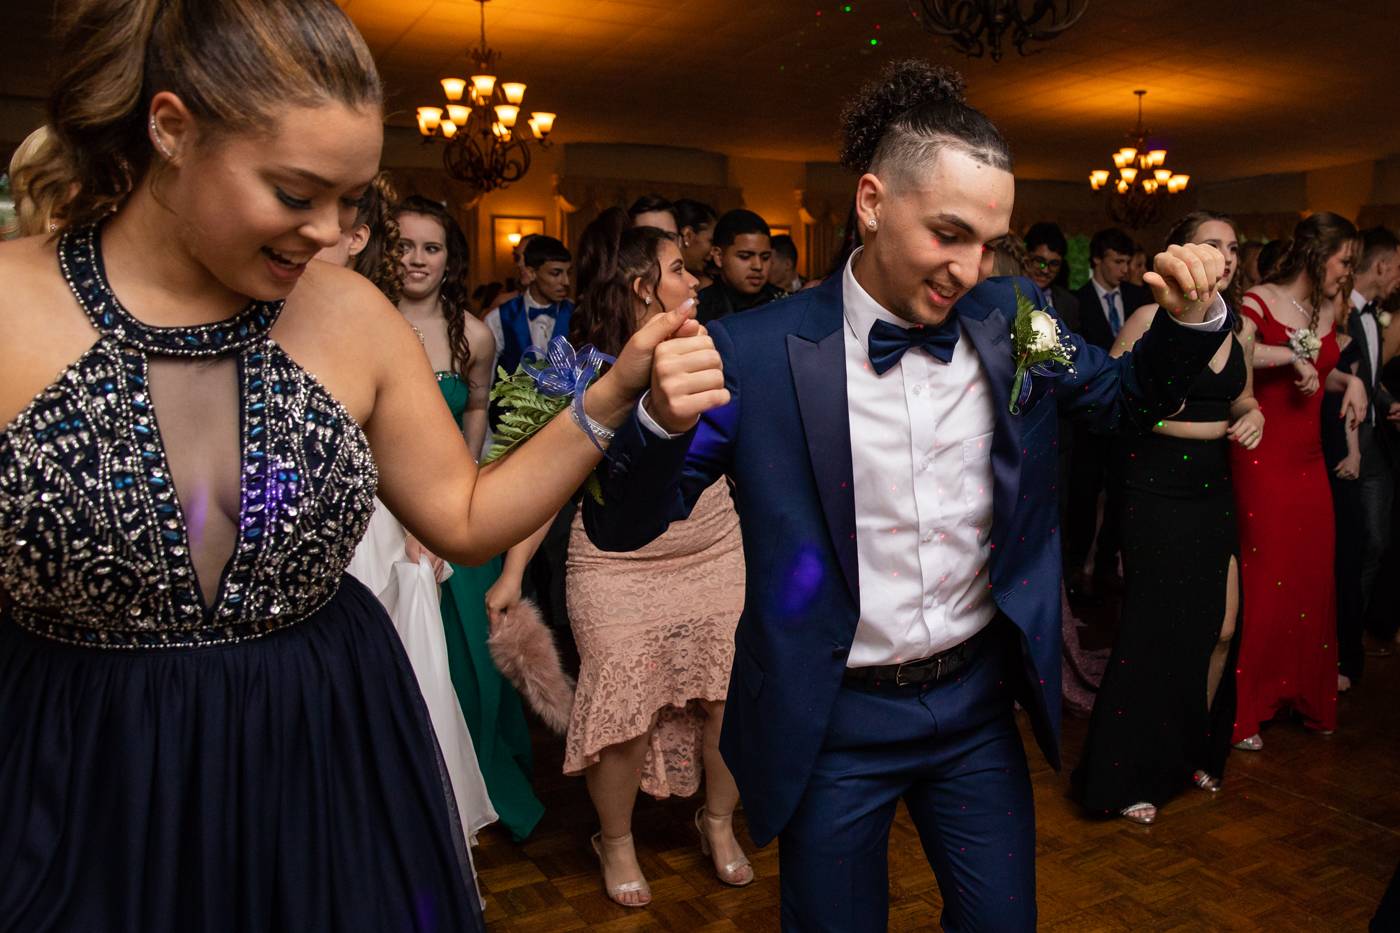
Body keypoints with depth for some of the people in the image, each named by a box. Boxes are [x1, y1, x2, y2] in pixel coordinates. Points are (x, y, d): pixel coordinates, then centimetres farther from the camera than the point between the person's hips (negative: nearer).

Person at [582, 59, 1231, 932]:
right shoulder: (759, 352, -17)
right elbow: (622, 526, -14)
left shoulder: (1014, 319, -3)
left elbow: (1131, 392, 14)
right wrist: (663, 419, -35)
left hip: (978, 698, 4)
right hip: (836, 721, -3)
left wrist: (1190, 319, -7)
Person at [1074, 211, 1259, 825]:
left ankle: (1196, 752, 31)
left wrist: (1254, 417, 2)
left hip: (1213, 497, 7)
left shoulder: (1232, 331, 10)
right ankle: (1132, 775, 17)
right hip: (1157, 496, -6)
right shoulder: (1150, 320, -10)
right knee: (1156, 633, 0)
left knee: (1223, 630, 8)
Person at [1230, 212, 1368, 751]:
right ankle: (1242, 709, 7)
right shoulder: (1260, 301, -8)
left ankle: (1305, 695, 25)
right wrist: (1291, 355, -21)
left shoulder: (1327, 310, 14)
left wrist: (1348, 380, 9)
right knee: (1262, 578, -5)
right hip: (1262, 458, -7)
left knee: (1312, 576, 9)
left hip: (1308, 459, 7)